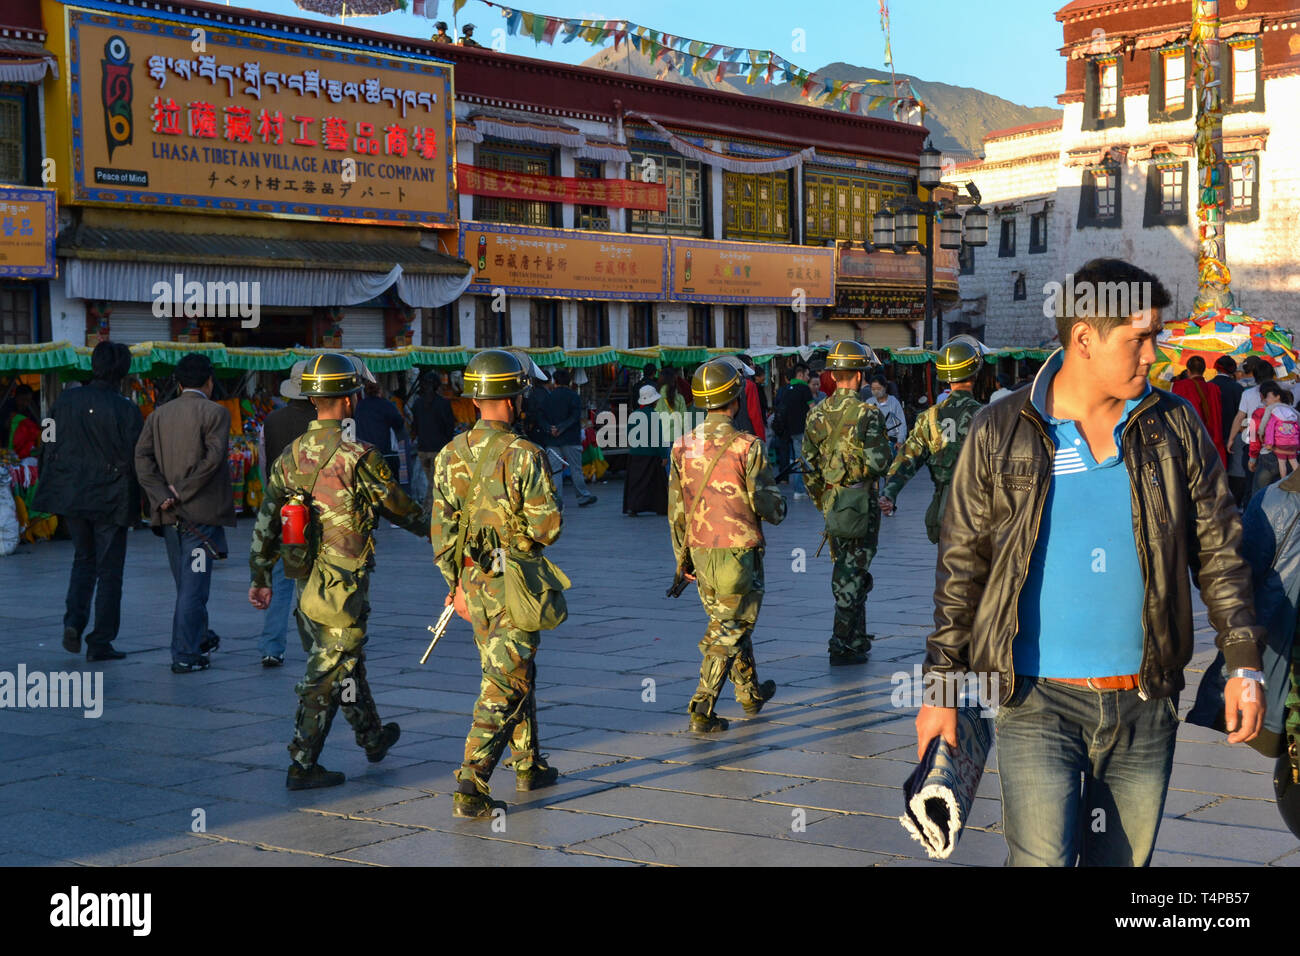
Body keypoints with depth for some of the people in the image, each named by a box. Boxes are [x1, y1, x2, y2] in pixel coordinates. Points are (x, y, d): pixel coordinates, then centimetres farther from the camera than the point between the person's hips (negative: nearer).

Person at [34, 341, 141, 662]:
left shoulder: (65, 401, 0)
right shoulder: (125, 410, -14)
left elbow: (48, 447, 6)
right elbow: (135, 460, -13)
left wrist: (52, 490, 16)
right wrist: (136, 504, 0)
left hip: (70, 496, 4)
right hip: (109, 500, -4)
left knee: (84, 559, 22)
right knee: (109, 570, 6)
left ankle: (74, 621, 4)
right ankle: (100, 642, 8)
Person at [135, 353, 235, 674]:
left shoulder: (159, 415, 9)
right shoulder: (215, 413, -6)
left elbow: (142, 457, -1)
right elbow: (213, 457, -18)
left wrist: (162, 495, -7)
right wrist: (183, 490, -11)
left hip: (170, 514, 6)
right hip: (201, 511, -6)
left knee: (185, 581, 19)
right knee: (193, 583, -3)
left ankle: (199, 636, 36)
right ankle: (185, 654, -5)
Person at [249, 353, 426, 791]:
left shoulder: (291, 455, 2)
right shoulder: (357, 457, -17)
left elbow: (266, 521, 5)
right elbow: (399, 507, -4)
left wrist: (260, 578, 13)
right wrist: (431, 528, 15)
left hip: (307, 584, 7)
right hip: (344, 586, -7)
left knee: (346, 662, 22)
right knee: (328, 676, 0)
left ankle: (372, 737, 39)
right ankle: (302, 765, 3)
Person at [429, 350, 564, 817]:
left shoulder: (451, 455, 0)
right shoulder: (524, 455, -16)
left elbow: (442, 527, 1)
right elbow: (547, 525, -16)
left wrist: (455, 583, 9)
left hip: (473, 582, 6)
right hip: (516, 586, -6)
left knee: (516, 673, 21)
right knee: (503, 685, -2)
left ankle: (529, 766, 33)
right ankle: (471, 785, -9)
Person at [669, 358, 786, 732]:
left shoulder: (683, 446, 1)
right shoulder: (747, 447, -15)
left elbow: (676, 510, 6)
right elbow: (768, 505, -13)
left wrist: (683, 556, 16)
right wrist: (778, 510, 12)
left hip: (701, 552, 6)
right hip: (739, 552, -6)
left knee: (729, 623, 22)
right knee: (726, 633, 4)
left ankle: (751, 693, 36)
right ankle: (702, 710, 1)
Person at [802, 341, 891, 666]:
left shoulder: (816, 414, 4)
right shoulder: (867, 413, -13)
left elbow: (809, 465, 8)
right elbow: (878, 462, -17)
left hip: (831, 501, 6)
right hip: (861, 501, -6)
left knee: (844, 571, 17)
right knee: (853, 573, -1)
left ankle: (857, 639, 25)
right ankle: (842, 645, -1)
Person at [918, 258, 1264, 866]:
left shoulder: (1174, 426, 4)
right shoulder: (1001, 433, -2)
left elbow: (1219, 548, 9)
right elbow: (961, 565, 3)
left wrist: (1244, 663, 2)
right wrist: (941, 687, 2)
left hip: (1145, 702, 3)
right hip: (1036, 701, -2)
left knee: (1125, 860, 12)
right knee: (1041, 860, -10)